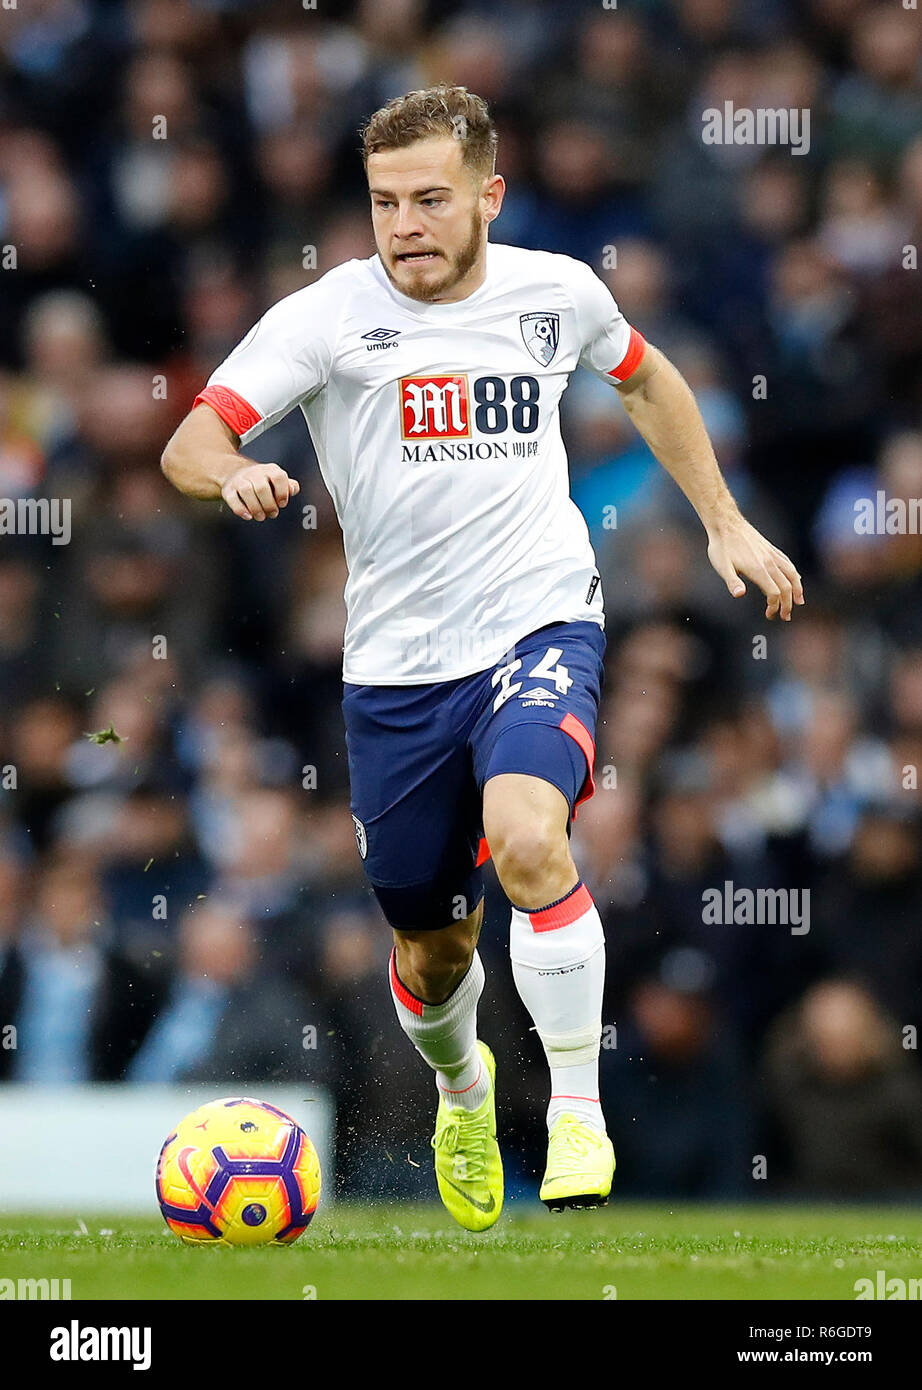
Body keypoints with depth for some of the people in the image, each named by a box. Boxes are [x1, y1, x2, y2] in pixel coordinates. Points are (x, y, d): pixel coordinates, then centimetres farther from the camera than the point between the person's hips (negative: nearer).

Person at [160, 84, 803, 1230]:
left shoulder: (558, 293, 1)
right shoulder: (328, 316, -7)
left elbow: (644, 380, 24)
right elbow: (188, 443, -15)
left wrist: (723, 522, 21)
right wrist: (233, 473, -38)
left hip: (540, 627, -1)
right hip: (397, 666, 1)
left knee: (525, 838, -31)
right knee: (433, 951, 11)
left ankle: (576, 1108, -16)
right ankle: (461, 1087, 47)